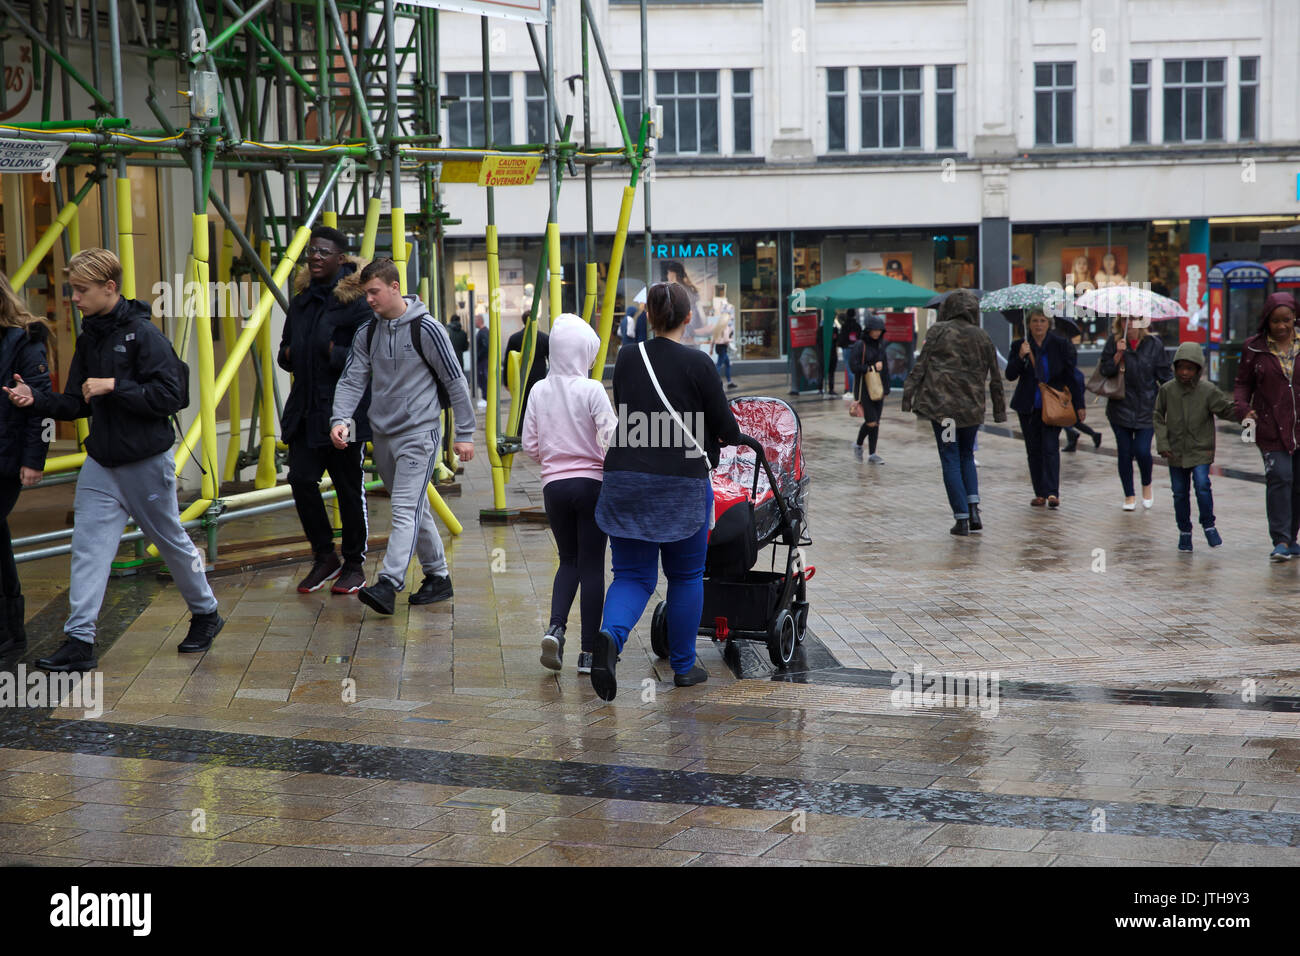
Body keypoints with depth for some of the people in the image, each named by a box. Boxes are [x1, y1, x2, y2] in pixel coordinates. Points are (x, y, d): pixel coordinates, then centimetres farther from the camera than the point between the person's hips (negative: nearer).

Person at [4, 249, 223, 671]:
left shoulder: (143, 333, -15)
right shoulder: (88, 339, 7)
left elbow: (170, 396, -20)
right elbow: (77, 404, 11)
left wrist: (114, 386, -23)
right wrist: (36, 400, -6)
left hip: (147, 461, -6)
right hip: (101, 462, 6)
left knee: (171, 541, 11)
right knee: (88, 548, -3)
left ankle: (206, 614, 31)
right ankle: (80, 640, -5)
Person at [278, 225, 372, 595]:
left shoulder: (355, 301, -9)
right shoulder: (300, 301, 14)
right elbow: (286, 349, 26)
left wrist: (336, 354, -20)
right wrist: (289, 355, 5)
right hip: (305, 410, 6)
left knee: (350, 488, 3)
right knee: (301, 480, -2)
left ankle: (354, 564, 17)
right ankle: (324, 557, 14)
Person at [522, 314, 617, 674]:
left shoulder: (540, 391, 1)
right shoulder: (591, 390, -12)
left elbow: (530, 447, 4)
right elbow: (610, 441, -14)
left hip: (554, 485, 4)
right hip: (591, 483, -4)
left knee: (569, 560, 18)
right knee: (592, 565, 4)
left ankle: (556, 627, -6)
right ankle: (588, 651, 6)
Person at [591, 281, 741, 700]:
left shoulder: (626, 359, 5)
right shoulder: (697, 363, -8)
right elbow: (726, 428, -3)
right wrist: (729, 438, 20)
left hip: (626, 477, 3)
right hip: (682, 480, -3)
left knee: (633, 574, 7)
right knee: (685, 575, 14)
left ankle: (611, 635, -22)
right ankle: (684, 665, 21)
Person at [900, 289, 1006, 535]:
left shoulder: (938, 332, -2)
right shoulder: (982, 337, 7)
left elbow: (921, 365, -7)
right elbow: (994, 377, 11)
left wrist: (909, 394, -5)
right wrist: (999, 410, 19)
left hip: (942, 404, -3)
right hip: (972, 406, 3)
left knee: (950, 460, 2)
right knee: (966, 455, 20)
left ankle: (961, 518, -2)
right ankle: (973, 508, 2)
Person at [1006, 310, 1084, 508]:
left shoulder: (1060, 345, 0)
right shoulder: (1019, 345, 3)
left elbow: (1072, 375, 3)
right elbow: (1010, 375, -2)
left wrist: (1079, 404, 1)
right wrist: (1021, 357, -20)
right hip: (1028, 407, 3)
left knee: (1050, 447, -12)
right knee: (1034, 450, 5)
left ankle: (1052, 492, -17)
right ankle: (1040, 493, 11)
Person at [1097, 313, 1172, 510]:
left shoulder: (1154, 345, 0)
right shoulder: (1114, 342, 0)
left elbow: (1165, 376, 5)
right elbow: (1105, 371, -6)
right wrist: (1118, 354, -19)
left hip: (1146, 407, -1)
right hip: (1120, 407, 1)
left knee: (1142, 450, -9)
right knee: (1125, 452, 4)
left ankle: (1147, 485, 20)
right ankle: (1129, 496, 18)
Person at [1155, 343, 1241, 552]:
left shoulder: (1208, 391, -7)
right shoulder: (1167, 390, -3)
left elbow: (1227, 408, -3)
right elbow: (1158, 417, 6)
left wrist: (1239, 412, -25)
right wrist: (1162, 444, -2)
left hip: (1201, 450, -2)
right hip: (1176, 452, 2)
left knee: (1202, 484, -19)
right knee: (1180, 492, 7)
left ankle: (1208, 524, 1)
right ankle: (1184, 531, 23)